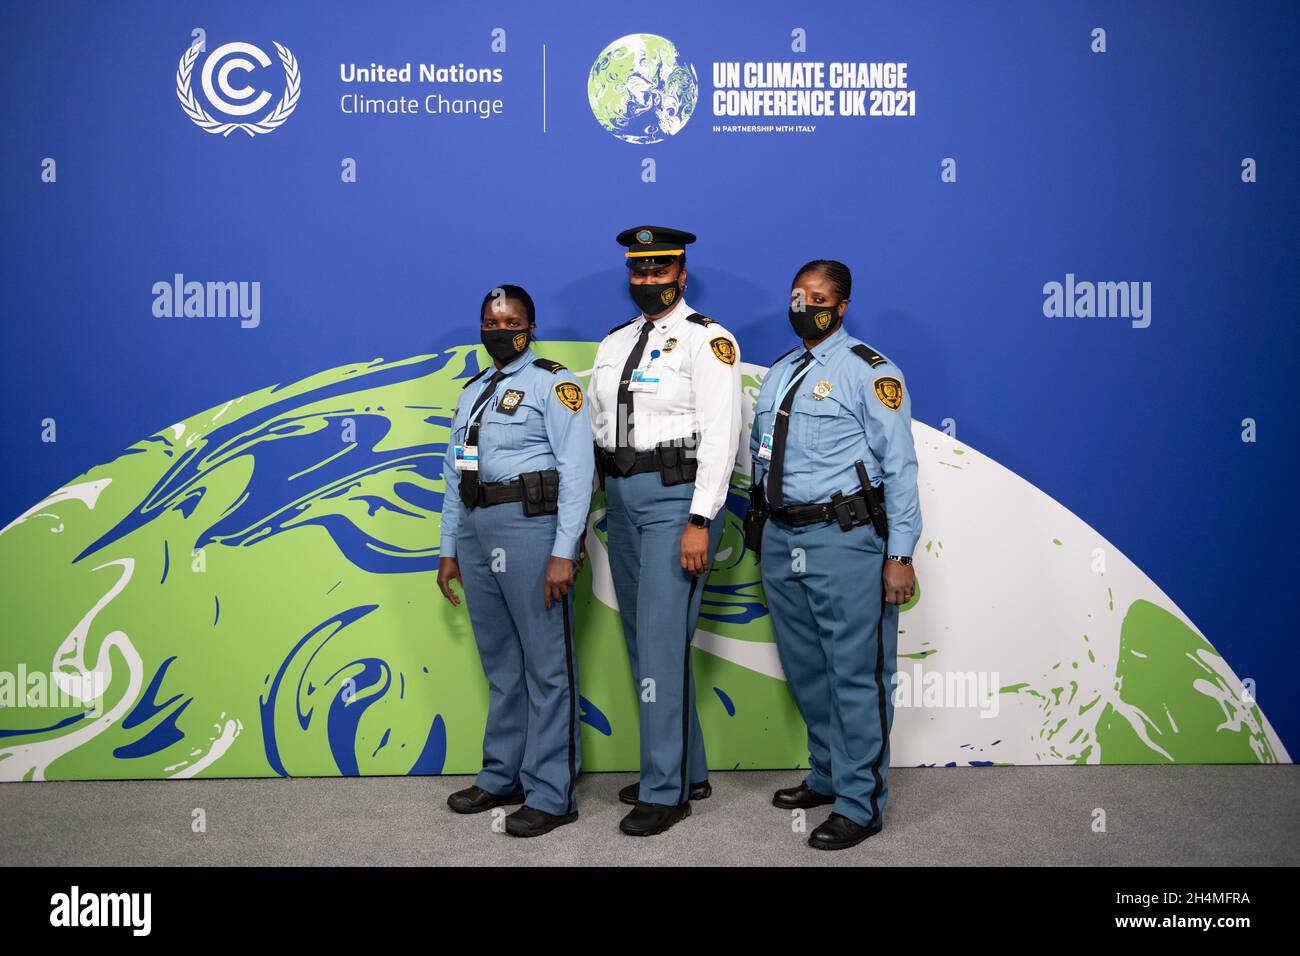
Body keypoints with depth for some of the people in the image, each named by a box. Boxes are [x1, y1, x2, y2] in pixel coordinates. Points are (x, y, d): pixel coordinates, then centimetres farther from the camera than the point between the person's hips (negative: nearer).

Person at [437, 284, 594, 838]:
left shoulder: (553, 384, -2)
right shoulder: (472, 393, 20)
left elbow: (577, 469, -11)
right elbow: (454, 476, 21)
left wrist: (564, 551, -17)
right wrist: (449, 550, 17)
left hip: (530, 526, -7)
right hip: (476, 530, 7)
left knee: (546, 665, -2)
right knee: (500, 663, 15)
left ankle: (550, 794, 5)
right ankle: (501, 777, 26)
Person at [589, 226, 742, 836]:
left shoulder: (705, 339, -6)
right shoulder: (613, 344, 16)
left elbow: (720, 434, -14)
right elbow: (594, 428, 18)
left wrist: (699, 522, -20)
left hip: (677, 498, -8)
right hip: (621, 499, 8)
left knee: (662, 642, -9)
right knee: (641, 641, 13)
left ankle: (665, 790, 4)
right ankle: (690, 770, 27)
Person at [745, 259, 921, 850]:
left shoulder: (870, 371, -5)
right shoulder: (778, 373, 16)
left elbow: (899, 465, -9)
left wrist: (899, 555, -13)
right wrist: (759, 525, 18)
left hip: (845, 540, -7)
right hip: (780, 541, 7)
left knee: (855, 673, -2)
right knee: (805, 671, 17)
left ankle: (859, 803, 10)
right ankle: (827, 776, 33)